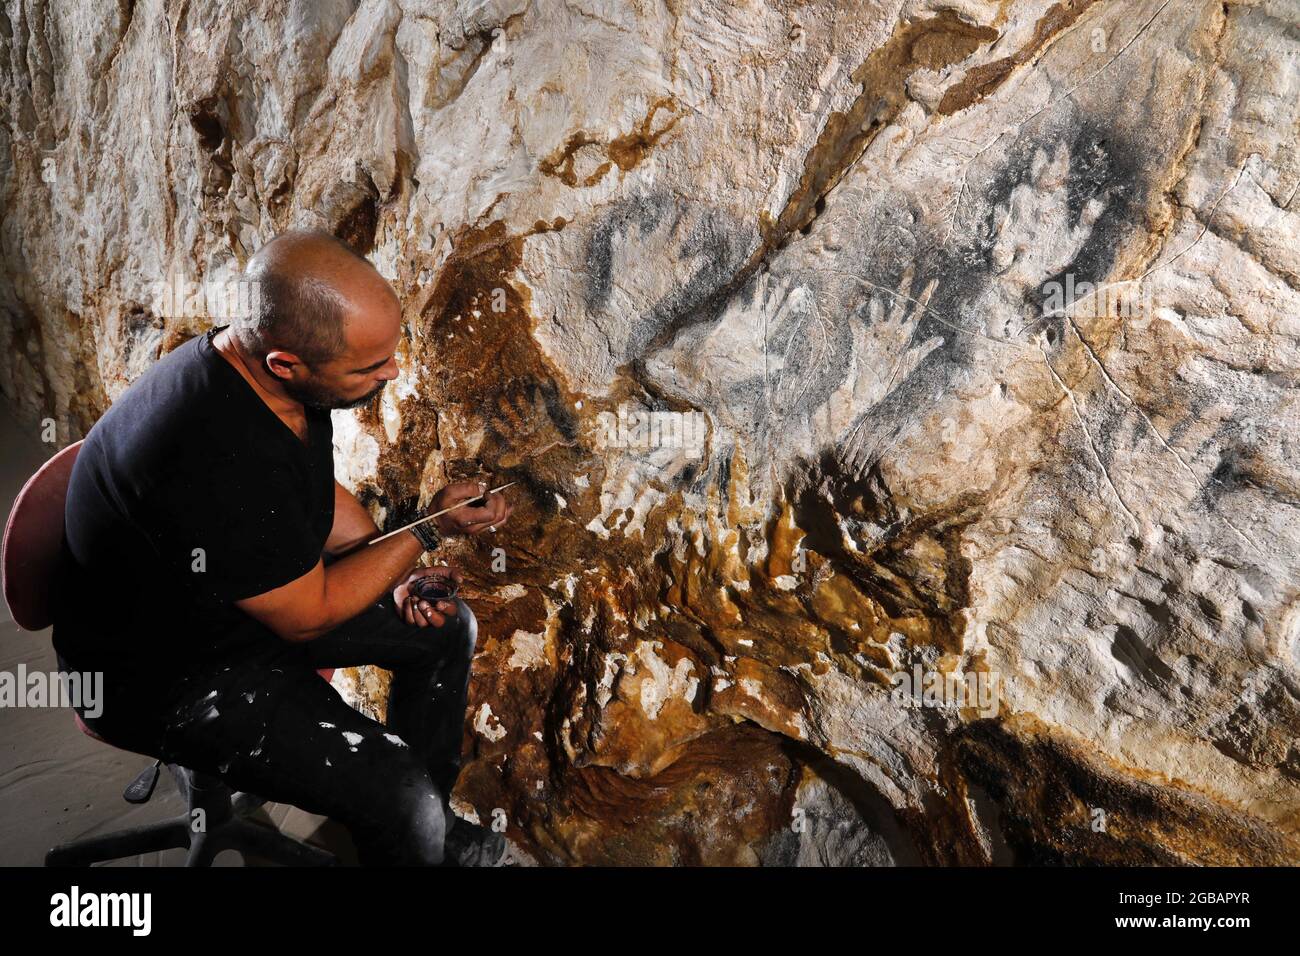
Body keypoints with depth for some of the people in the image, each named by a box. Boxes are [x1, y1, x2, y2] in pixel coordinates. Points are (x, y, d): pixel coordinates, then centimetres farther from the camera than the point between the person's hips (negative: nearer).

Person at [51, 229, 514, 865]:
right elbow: (307, 617, -25)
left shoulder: (273, 370, -11)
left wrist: (398, 572, -3)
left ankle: (431, 822, 30)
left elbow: (315, 490, 9)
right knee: (399, 793, -21)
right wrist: (427, 531, -16)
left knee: (447, 627, 11)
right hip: (168, 674, -9)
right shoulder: (219, 460, -39)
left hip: (269, 593, 9)